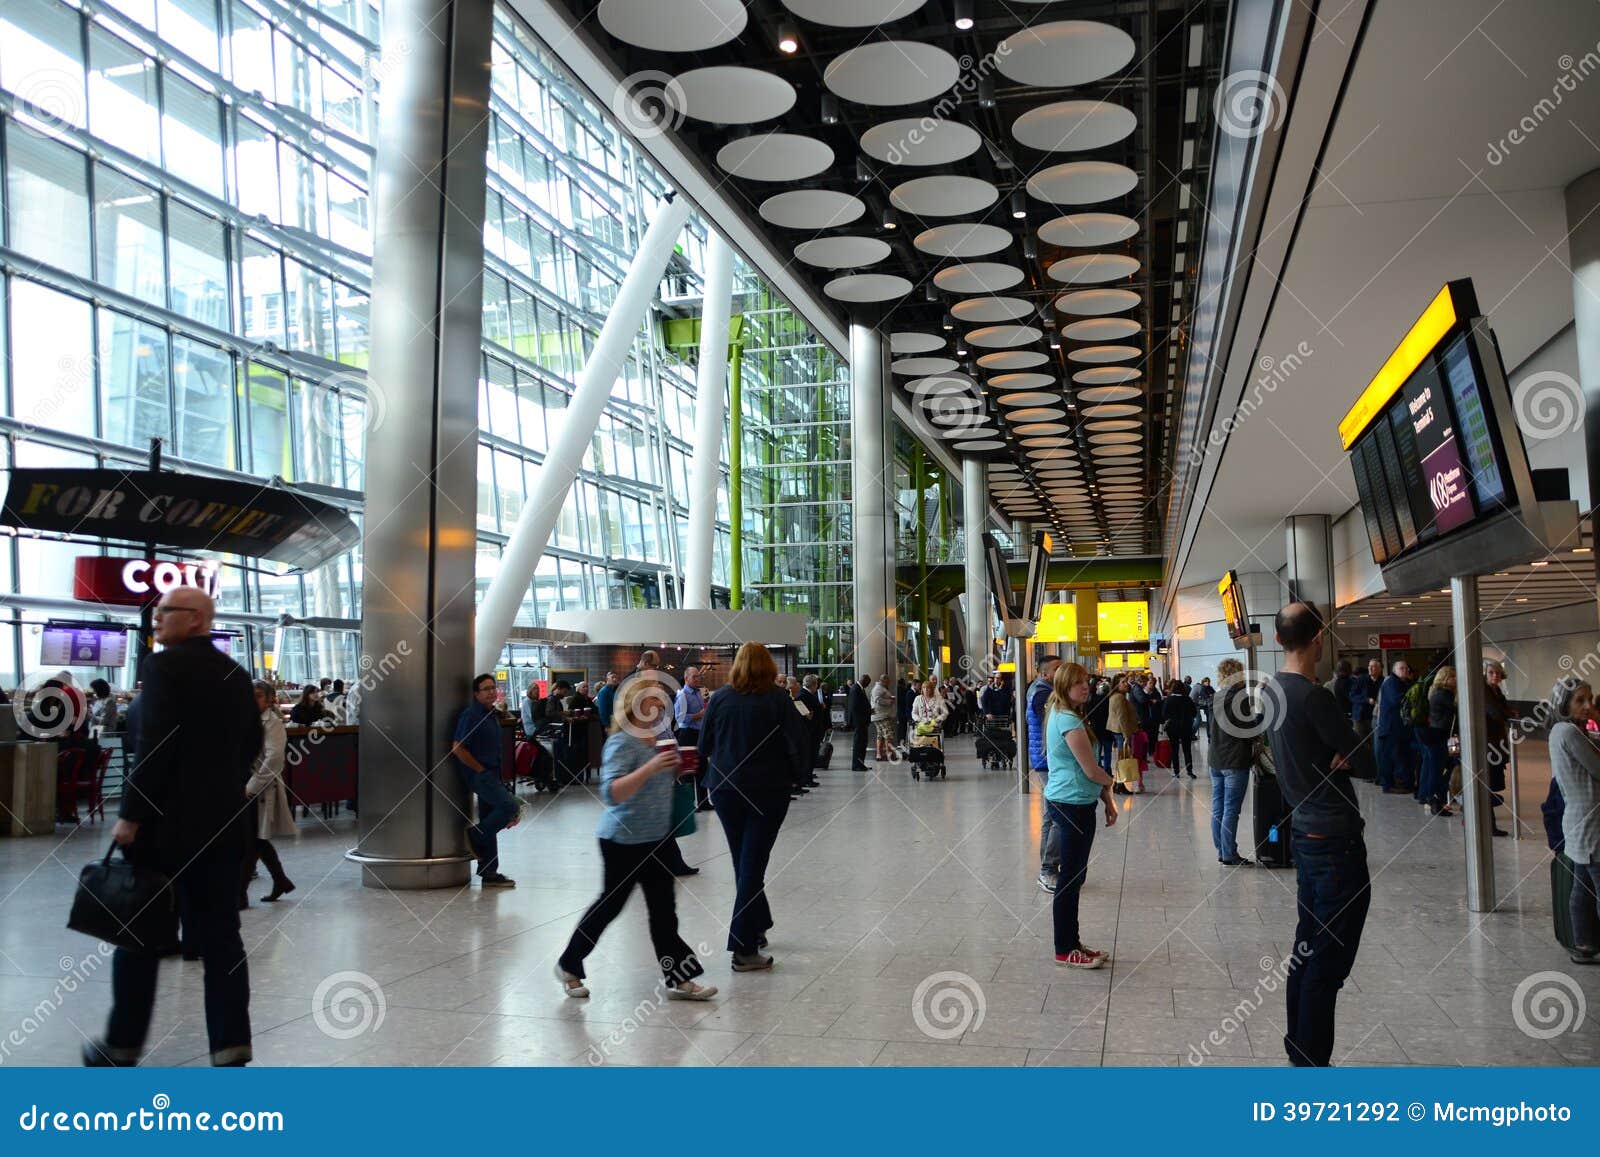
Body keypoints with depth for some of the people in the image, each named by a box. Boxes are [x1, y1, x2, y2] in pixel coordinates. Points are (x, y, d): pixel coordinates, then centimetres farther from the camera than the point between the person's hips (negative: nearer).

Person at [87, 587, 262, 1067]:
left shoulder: (163, 666, -10)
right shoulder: (236, 673, 10)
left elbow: (154, 747, -18)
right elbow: (252, 744, 14)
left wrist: (130, 815, -15)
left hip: (165, 821, -6)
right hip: (222, 822, 6)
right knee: (219, 937, 6)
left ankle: (122, 1046, 19)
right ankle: (230, 1047, 4)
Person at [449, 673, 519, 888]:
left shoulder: (492, 715, 14)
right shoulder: (471, 715, -14)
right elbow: (457, 748, -20)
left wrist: (494, 772, 15)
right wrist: (480, 769, -15)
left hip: (490, 774, 9)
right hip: (477, 774, -9)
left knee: (490, 819, 11)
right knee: (509, 805, -22)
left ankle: (489, 873, 17)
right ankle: (476, 835, -4)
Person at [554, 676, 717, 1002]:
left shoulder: (658, 738, 8)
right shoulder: (621, 743, -17)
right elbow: (611, 794, -28)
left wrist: (678, 768, 1)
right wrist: (650, 767, -37)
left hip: (657, 838, 7)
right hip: (623, 840, -7)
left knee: (663, 908, 6)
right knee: (611, 904, 6)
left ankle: (678, 980, 10)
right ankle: (568, 966, 25)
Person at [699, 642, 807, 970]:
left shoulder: (720, 698, -1)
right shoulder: (777, 700, -9)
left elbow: (703, 746, 4)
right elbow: (798, 746, -11)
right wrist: (784, 767, 8)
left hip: (724, 788, 3)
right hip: (769, 790, -3)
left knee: (742, 861, 18)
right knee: (753, 863, 0)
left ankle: (757, 928, 33)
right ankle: (744, 948, -3)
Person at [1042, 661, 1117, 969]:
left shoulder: (1060, 715, 13)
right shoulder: (1070, 721, -18)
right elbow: (1091, 771, -17)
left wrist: (1107, 800, 14)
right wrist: (1109, 781, 5)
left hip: (1063, 801, 10)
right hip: (1074, 805, -10)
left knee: (1073, 876, 16)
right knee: (1071, 877, -2)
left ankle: (1071, 943, 26)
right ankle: (1065, 951, 7)